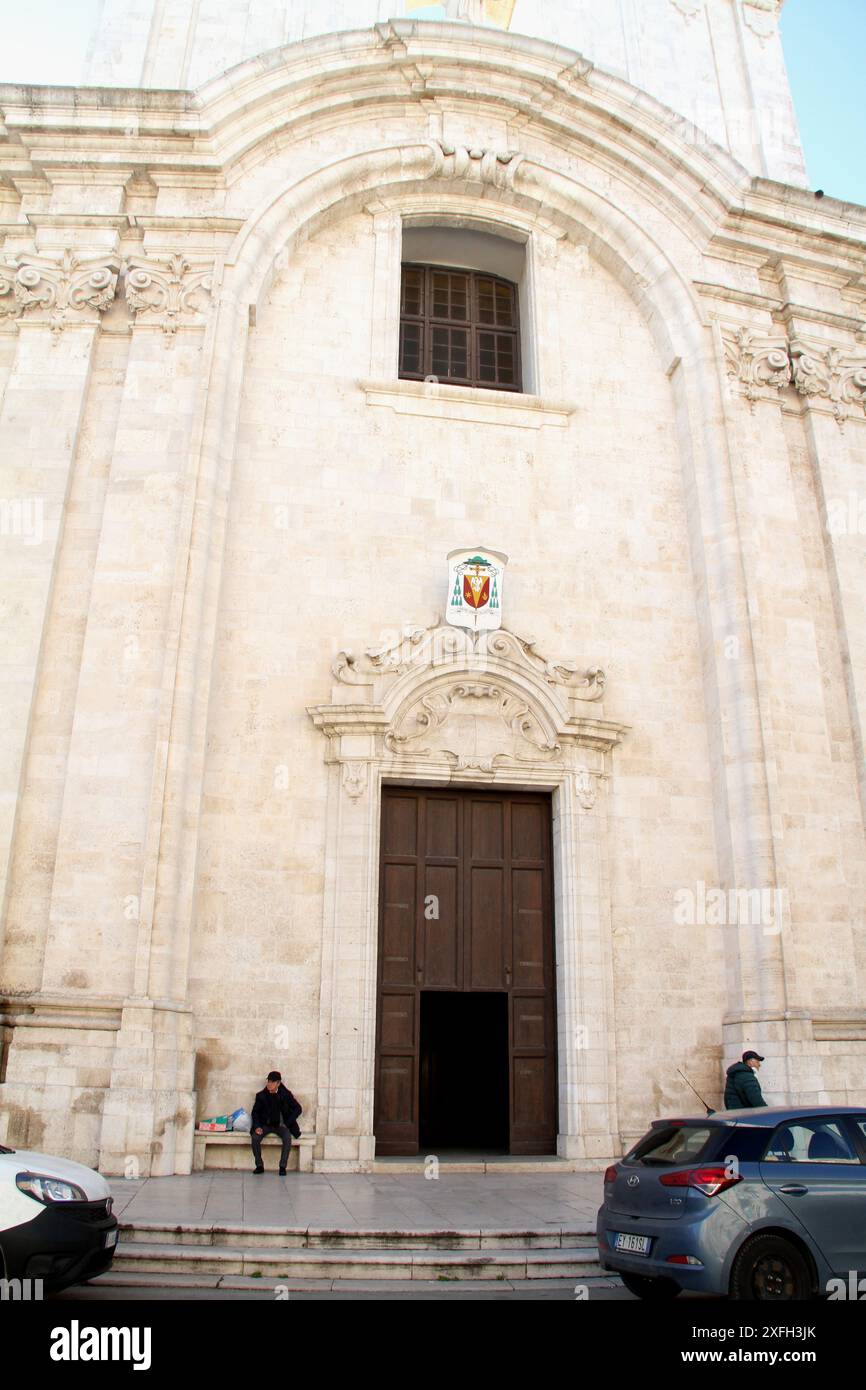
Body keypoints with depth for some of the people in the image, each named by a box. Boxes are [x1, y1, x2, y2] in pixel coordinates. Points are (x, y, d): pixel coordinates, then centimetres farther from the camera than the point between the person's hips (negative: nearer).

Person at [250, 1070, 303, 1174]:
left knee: (287, 1138, -32)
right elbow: (255, 1112, 6)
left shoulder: (285, 1094, -5)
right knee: (254, 1138, -28)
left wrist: (286, 1123, -8)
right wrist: (257, 1127, -11)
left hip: (280, 1125, -1)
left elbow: (298, 1109, -1)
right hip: (265, 1125, 1)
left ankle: (282, 1166, -21)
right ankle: (259, 1165, -12)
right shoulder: (261, 1095, -2)